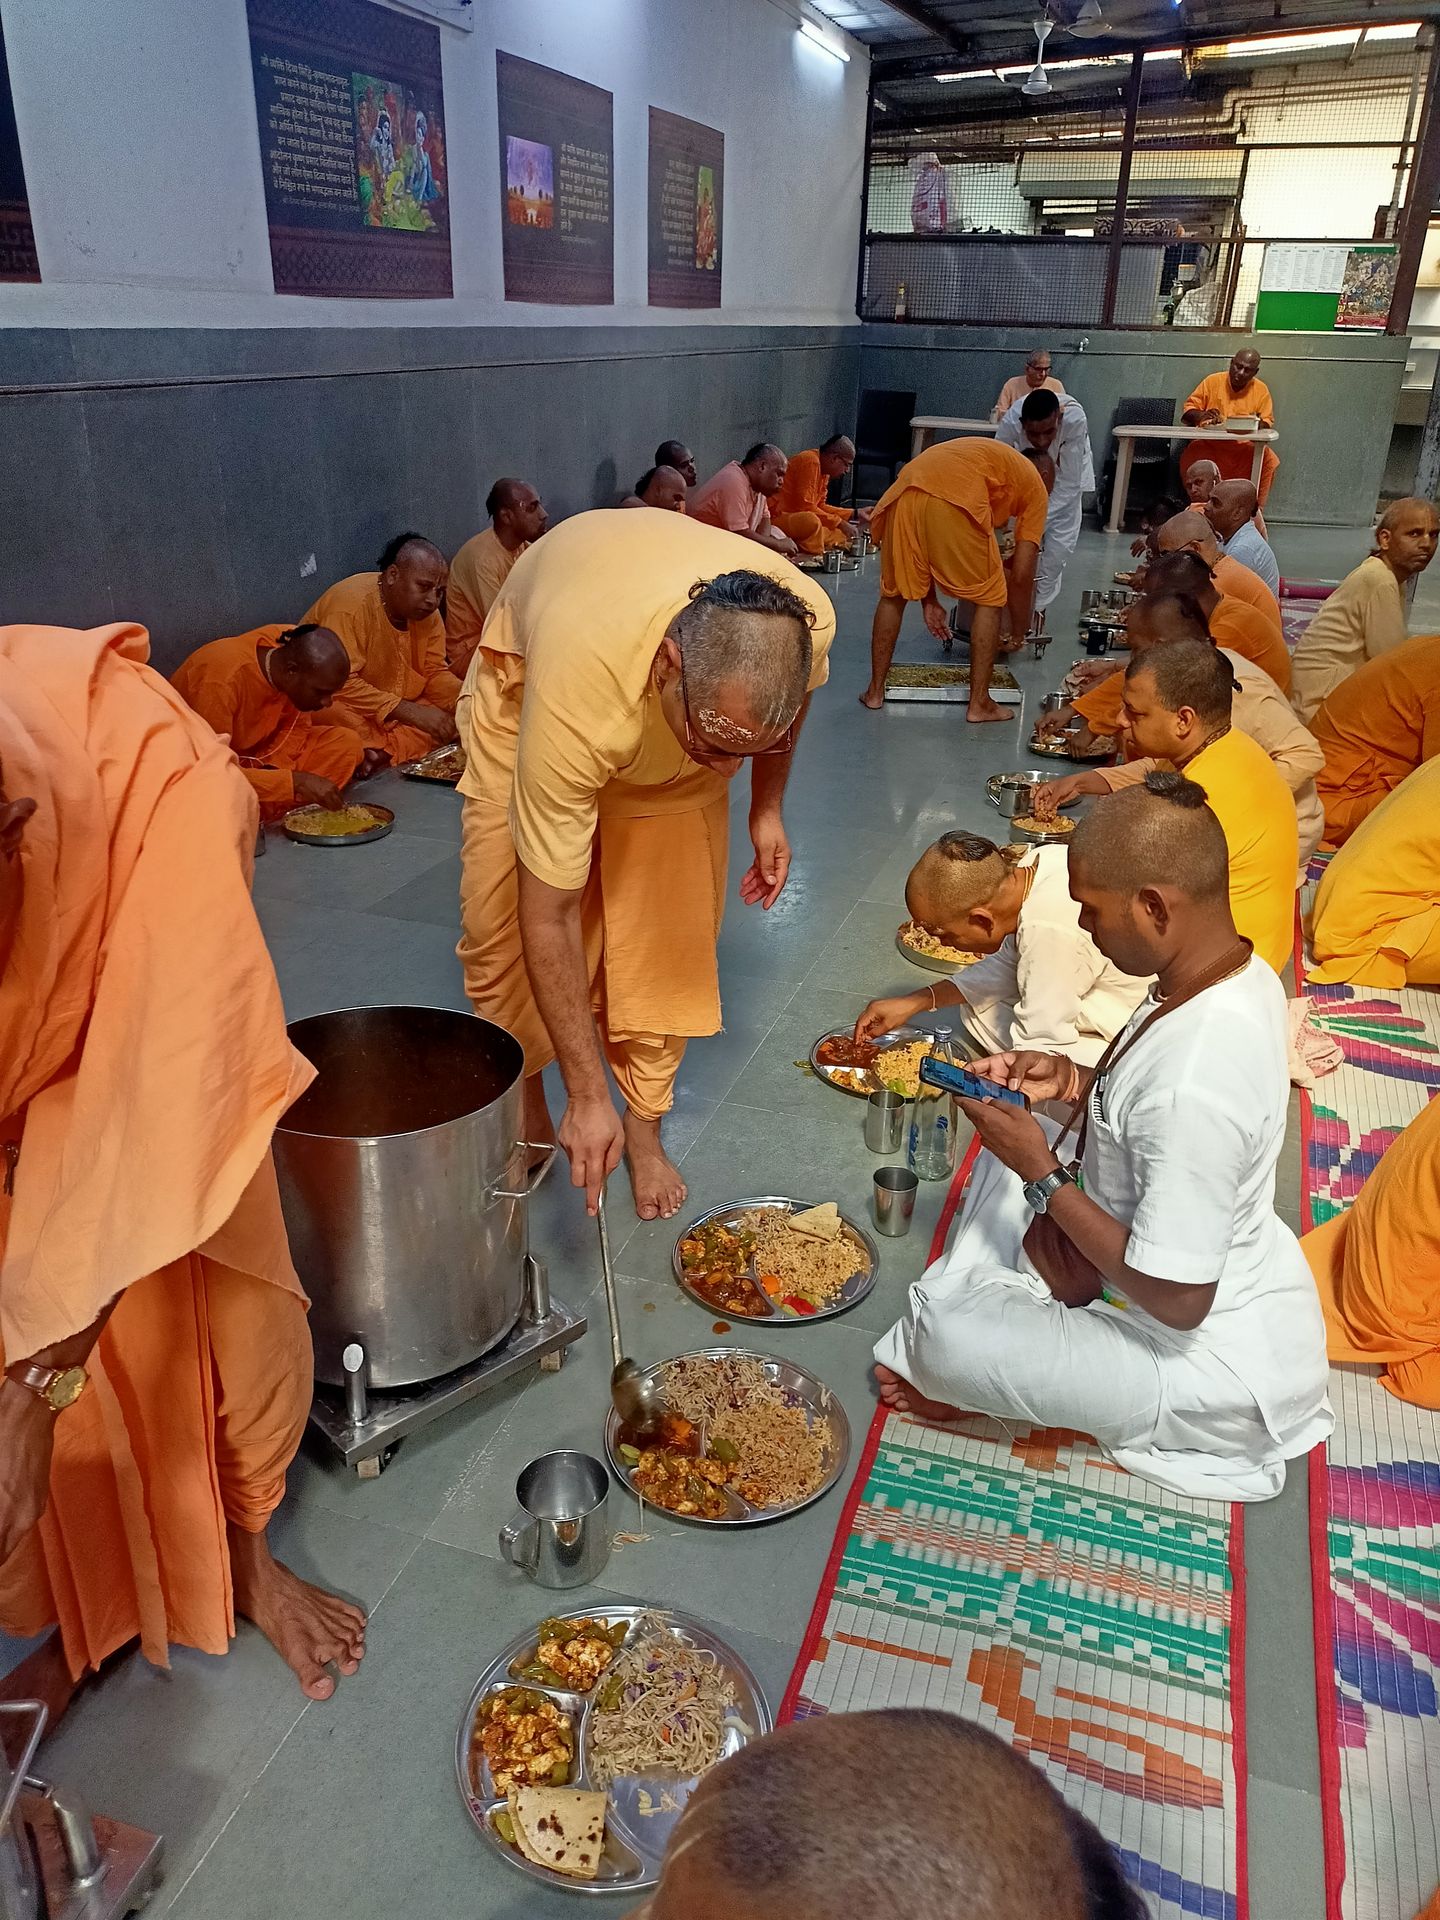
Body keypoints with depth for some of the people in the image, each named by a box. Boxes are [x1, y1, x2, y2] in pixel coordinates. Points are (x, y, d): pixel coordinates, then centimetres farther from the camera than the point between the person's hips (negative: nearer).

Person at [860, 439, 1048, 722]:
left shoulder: (978, 455, 43)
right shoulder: (1035, 486, 27)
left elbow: (924, 546, 36)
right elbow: (1021, 574, 20)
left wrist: (928, 599, 40)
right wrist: (1019, 634, 31)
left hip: (906, 491, 5)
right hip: (956, 497, -5)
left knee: (894, 593, 23)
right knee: (989, 598, 13)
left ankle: (875, 690, 27)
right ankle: (979, 703, 15)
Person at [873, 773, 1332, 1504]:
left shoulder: (1191, 1085, -38)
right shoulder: (1238, 973, -9)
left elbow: (1176, 1301, -29)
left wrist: (1042, 1176, -22)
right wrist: (1076, 1080, -5)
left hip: (1217, 1360, -9)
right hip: (1237, 1287, 9)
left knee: (942, 1338, -17)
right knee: (1012, 1153, 16)